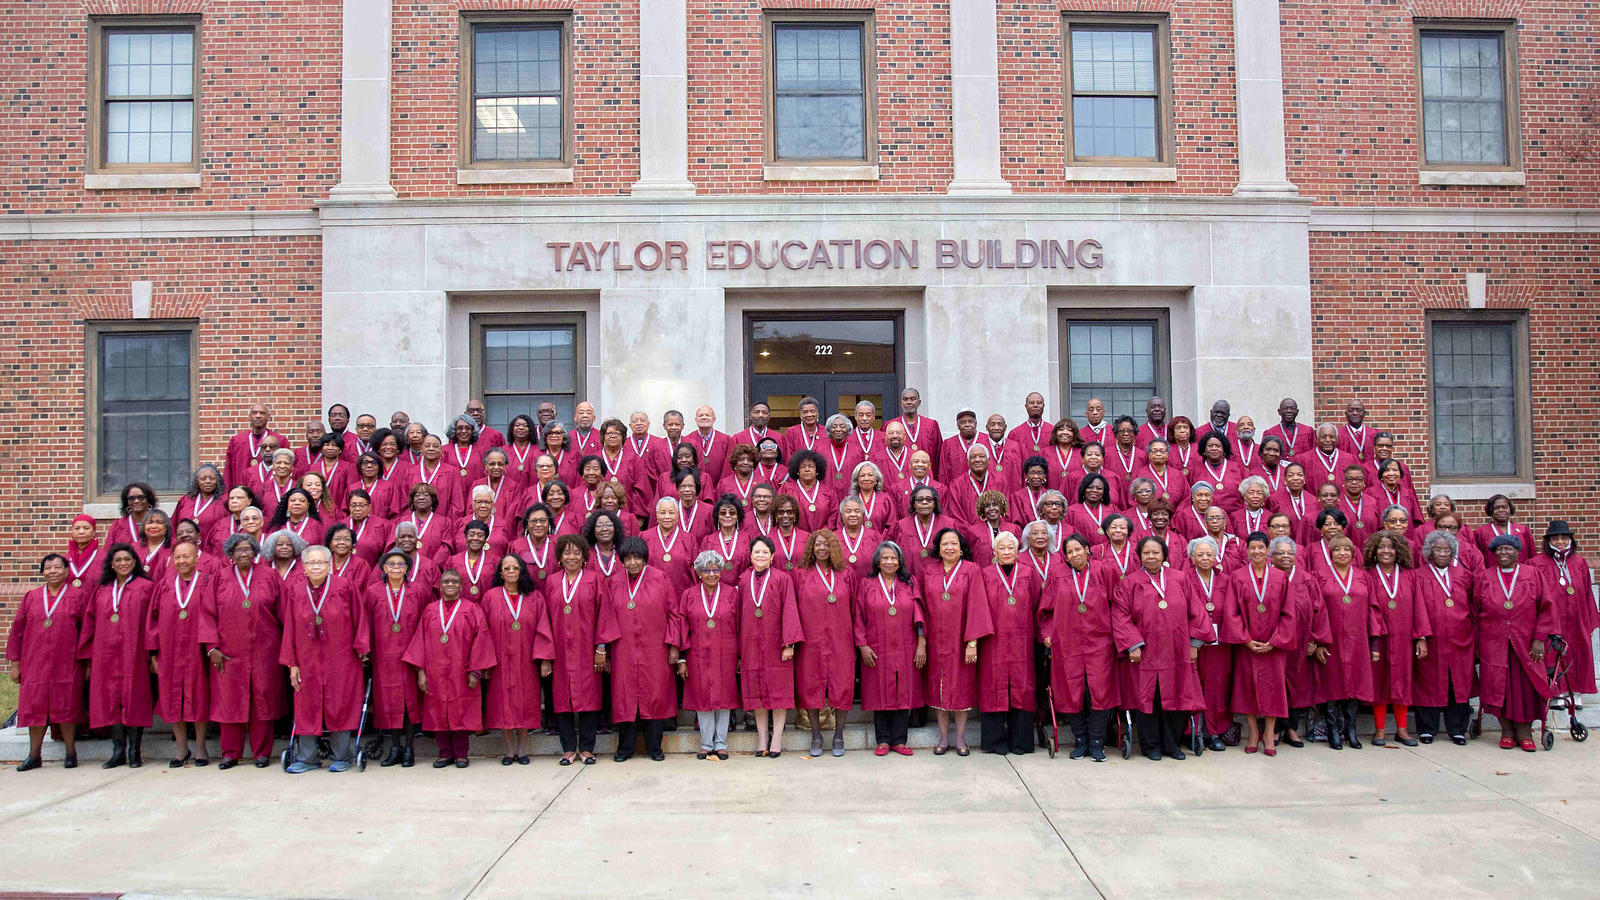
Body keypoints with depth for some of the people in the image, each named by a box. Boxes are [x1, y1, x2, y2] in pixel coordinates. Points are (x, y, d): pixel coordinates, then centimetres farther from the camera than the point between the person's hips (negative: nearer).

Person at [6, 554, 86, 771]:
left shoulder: (78, 596, 1)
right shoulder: (31, 597, 8)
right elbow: (17, 630, 10)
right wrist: (15, 663, 6)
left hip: (67, 665, -2)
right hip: (35, 664, 3)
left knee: (66, 707, 1)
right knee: (35, 707, 5)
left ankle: (71, 753, 11)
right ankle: (34, 755, 15)